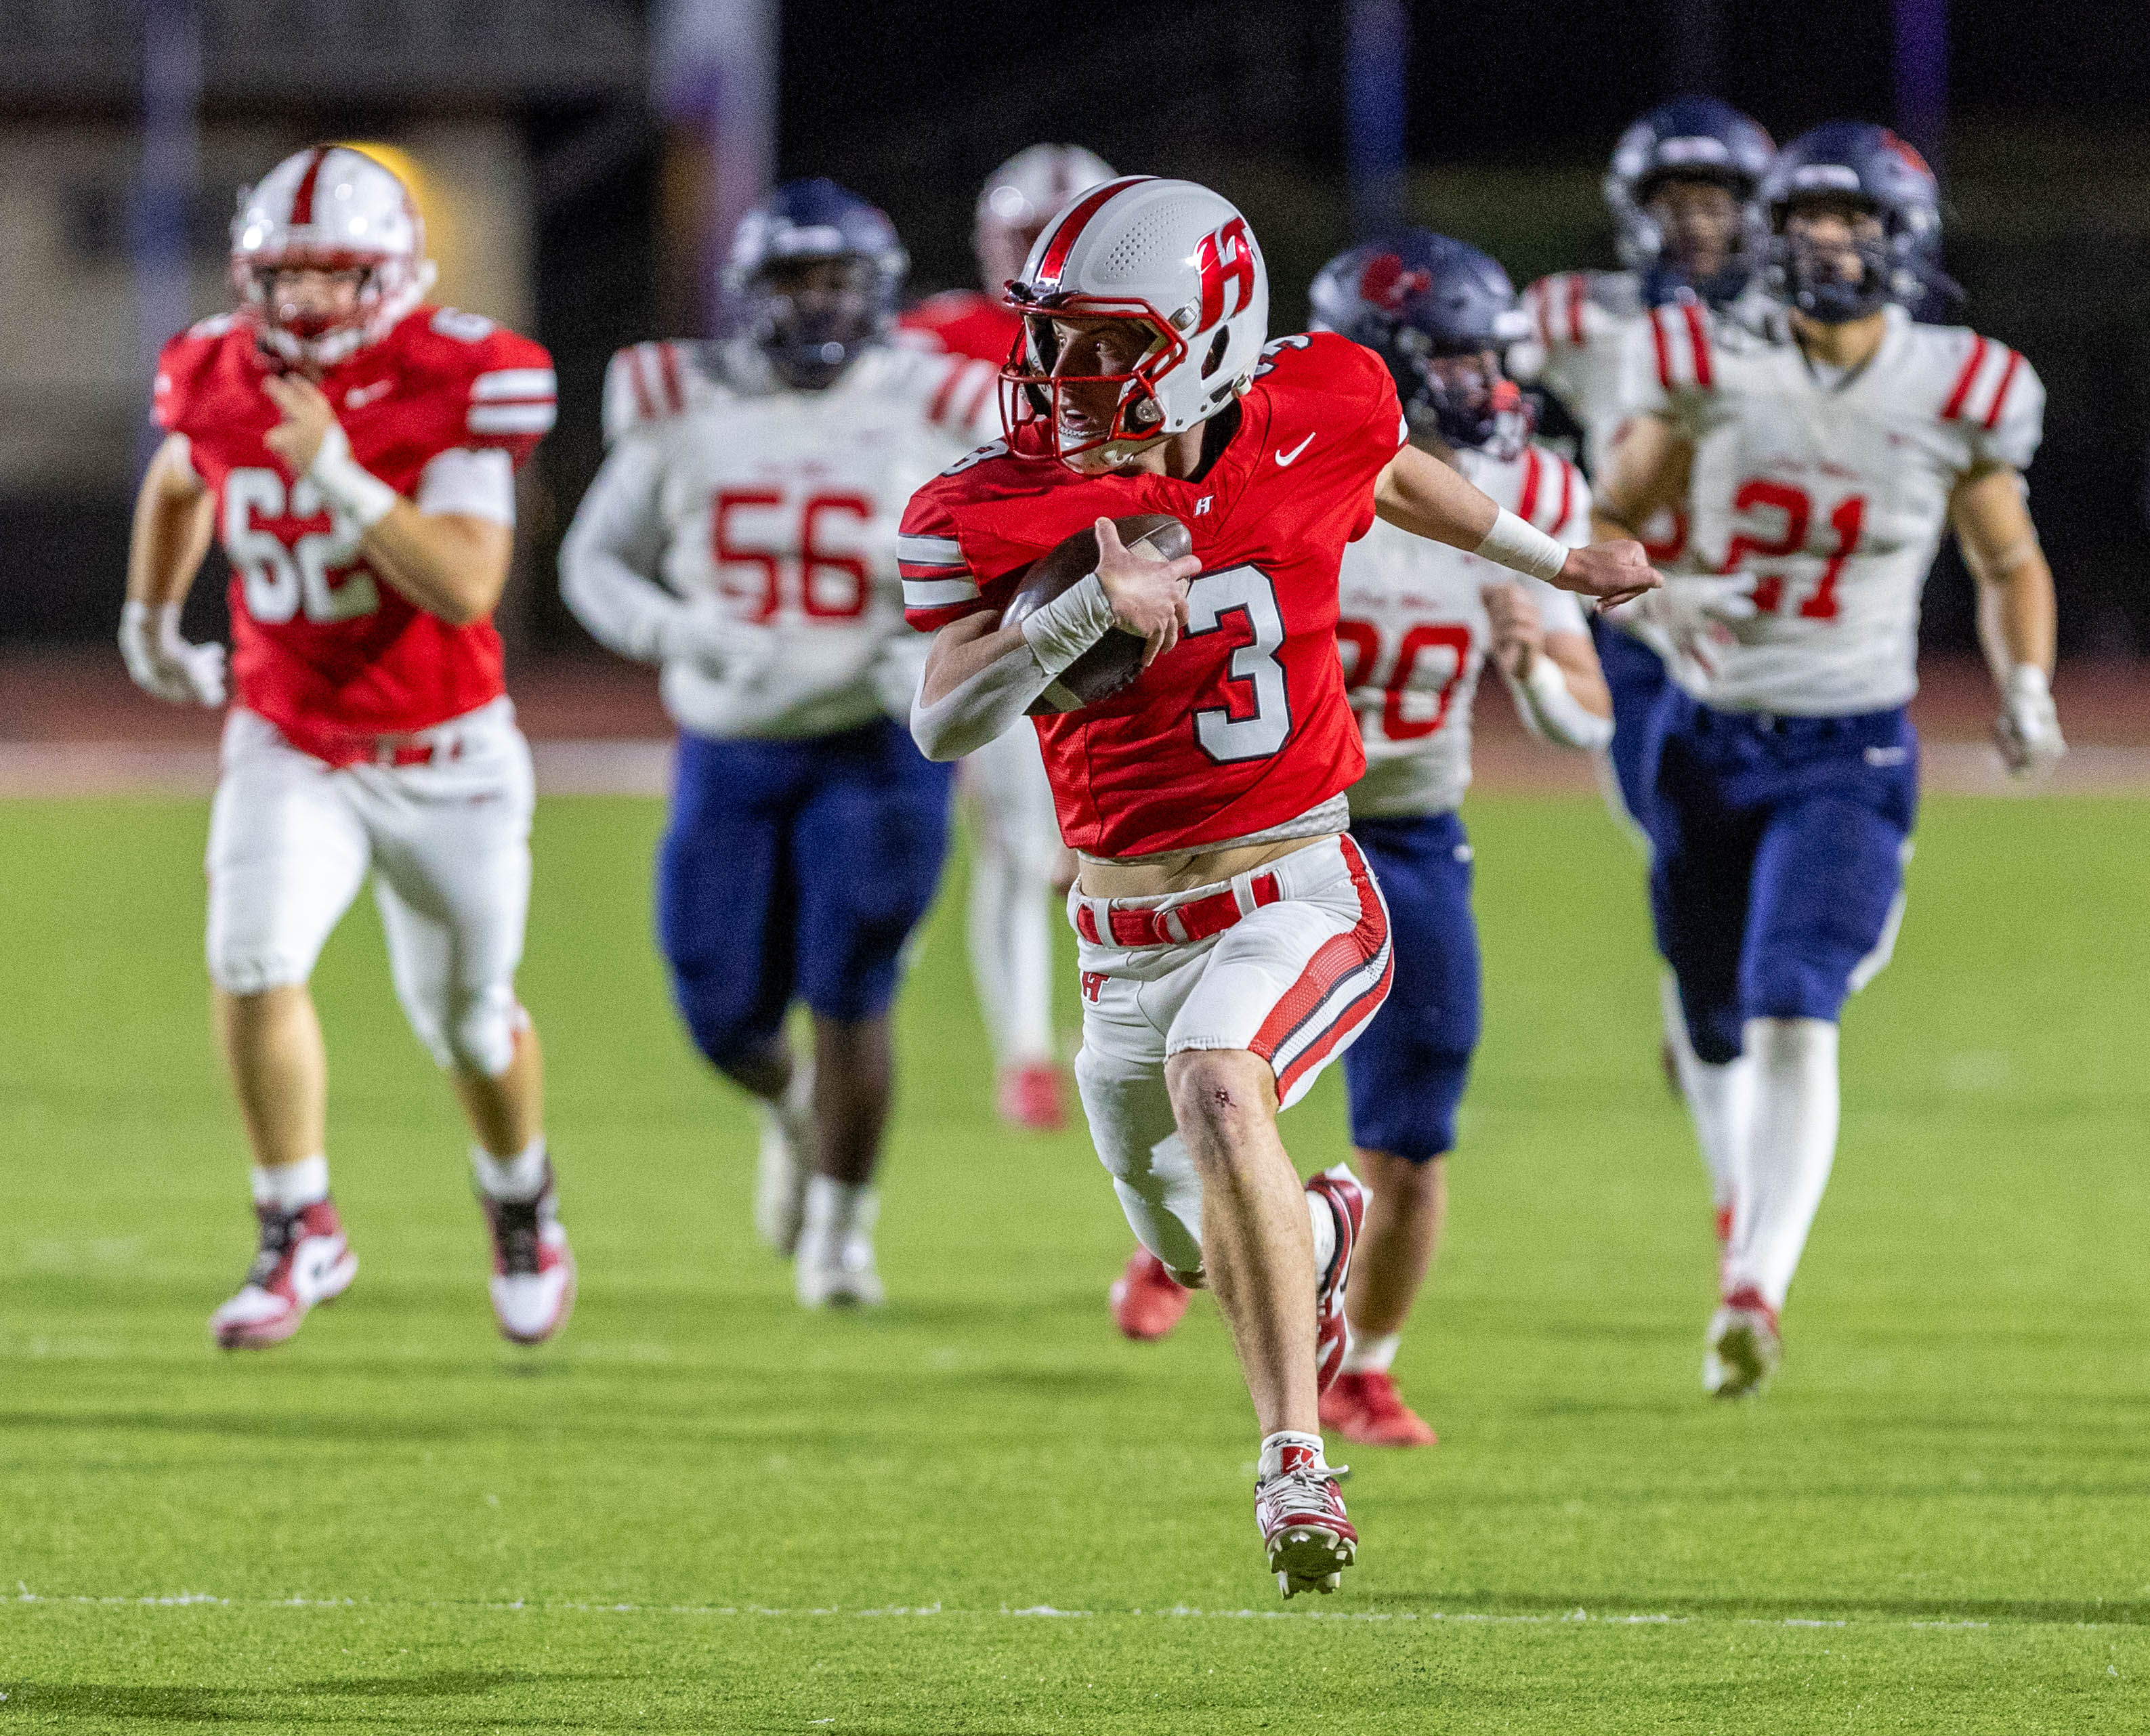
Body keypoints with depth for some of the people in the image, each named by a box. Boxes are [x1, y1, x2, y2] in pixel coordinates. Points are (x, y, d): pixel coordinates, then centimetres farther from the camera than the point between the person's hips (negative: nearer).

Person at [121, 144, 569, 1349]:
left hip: (444, 753, -2)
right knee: (255, 962, -22)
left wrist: (341, 476, -37)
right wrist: (151, 618, 16)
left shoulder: (455, 388, -21)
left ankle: (524, 1208, 43)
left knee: (469, 1016, 13)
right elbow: (178, 483, 18)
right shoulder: (220, 379, -8)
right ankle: (303, 1235, -8)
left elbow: (466, 587, -31)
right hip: (290, 746, 2)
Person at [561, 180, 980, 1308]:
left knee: (847, 999, -9)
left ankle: (841, 1226, 11)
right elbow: (596, 562, 4)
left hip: (875, 748, -2)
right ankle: (792, 1110, 39)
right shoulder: (686, 412, -4)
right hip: (730, 749, 2)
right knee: (726, 1016, 3)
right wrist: (678, 633, -16)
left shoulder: (927, 419, -7)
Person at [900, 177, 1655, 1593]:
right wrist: (1084, 612, -36)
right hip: (1128, 934, 3)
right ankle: (1324, 1233, 57)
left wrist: (1548, 559, 28)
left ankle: (1297, 1457, -31)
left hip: (1296, 896, -3)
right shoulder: (994, 512, -11)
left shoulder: (1304, 424, -8)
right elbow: (944, 725, -23)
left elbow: (1391, 473, 17)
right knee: (1212, 1255, 18)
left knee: (1213, 1084, -34)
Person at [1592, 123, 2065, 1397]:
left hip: (1849, 754, -2)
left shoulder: (1958, 397, -5)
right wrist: (1662, 602, -15)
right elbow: (1615, 518, 4)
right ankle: (1754, 1208, 44)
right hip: (1711, 740, 3)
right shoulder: (1712, 370, -5)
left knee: (1792, 1023, -20)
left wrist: (2026, 689, -4)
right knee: (1717, 1025, 16)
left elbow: (2010, 565, 10)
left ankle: (1758, 1292, -22)